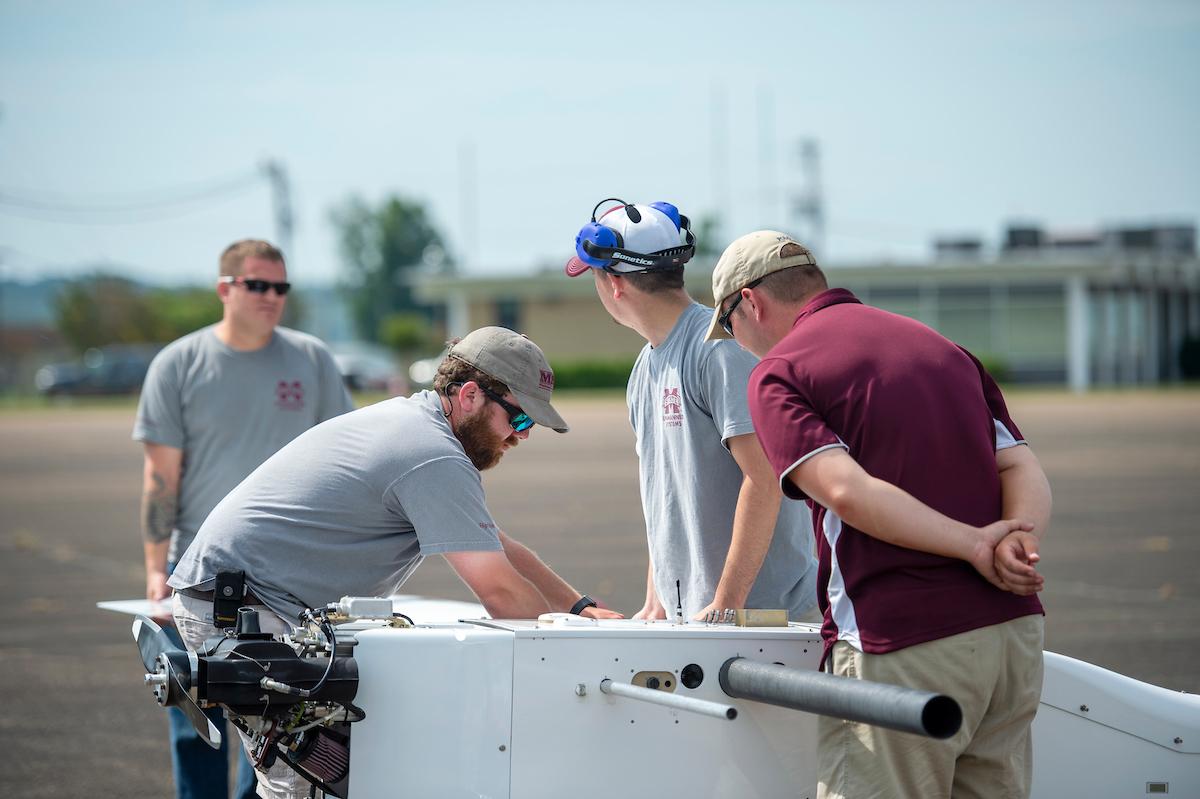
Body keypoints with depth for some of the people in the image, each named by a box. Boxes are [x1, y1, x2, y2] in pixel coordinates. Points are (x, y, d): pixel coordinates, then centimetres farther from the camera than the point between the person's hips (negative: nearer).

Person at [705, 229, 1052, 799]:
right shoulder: (943, 348, 21)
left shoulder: (777, 373, 0)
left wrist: (975, 546, -12)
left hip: (900, 649, -7)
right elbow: (1025, 471, 9)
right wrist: (1017, 545, -8)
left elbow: (846, 490, -16)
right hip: (1014, 633, 7)